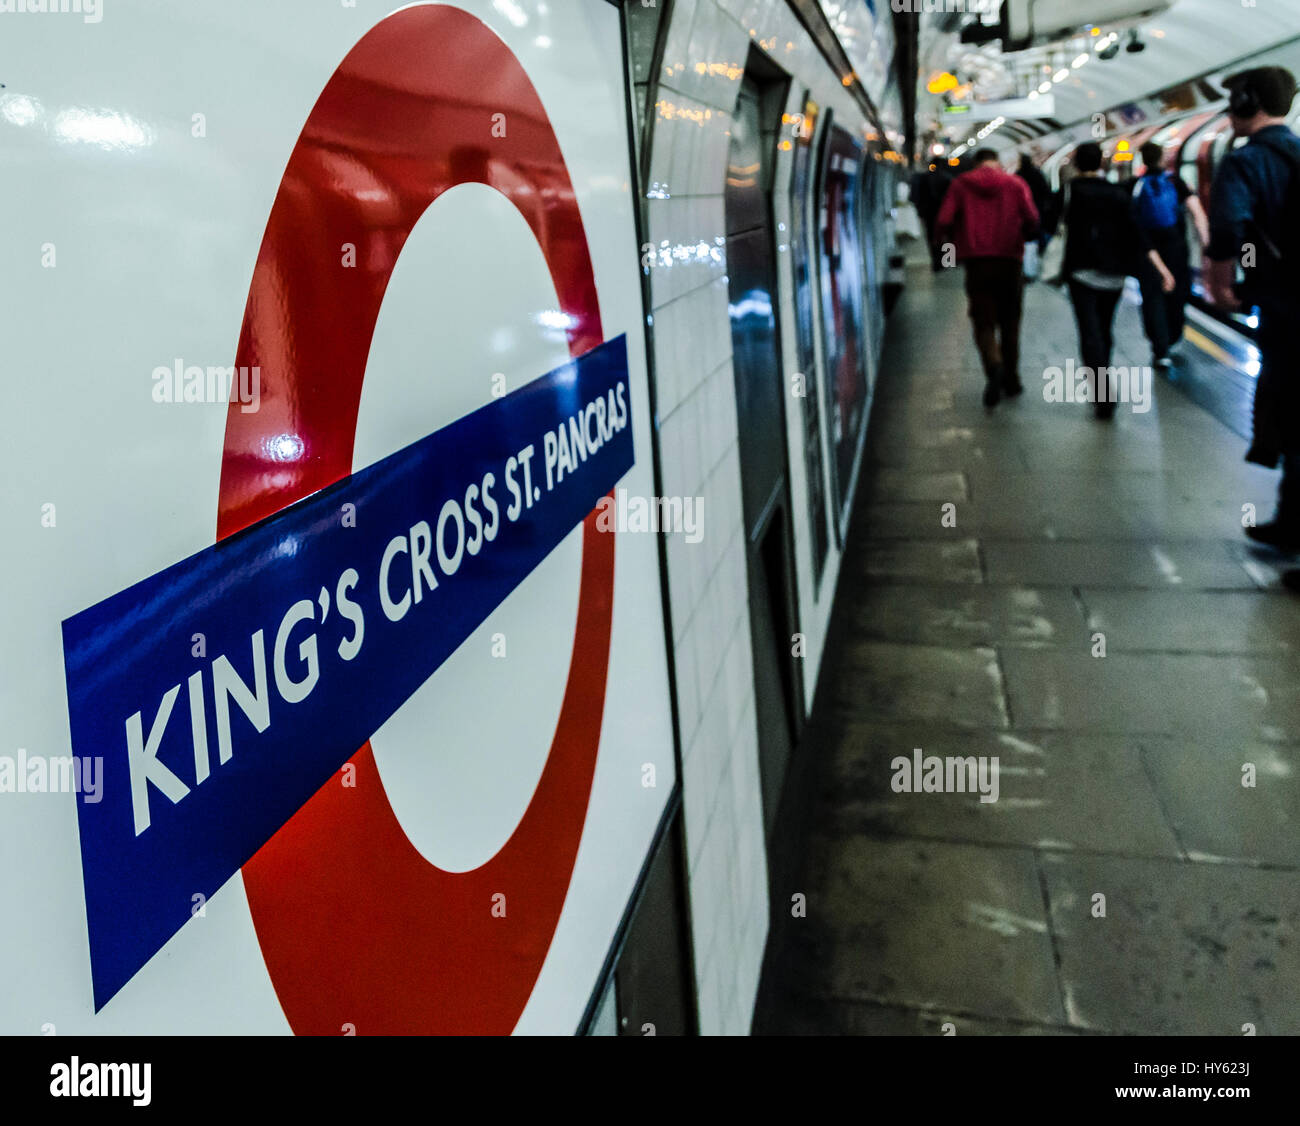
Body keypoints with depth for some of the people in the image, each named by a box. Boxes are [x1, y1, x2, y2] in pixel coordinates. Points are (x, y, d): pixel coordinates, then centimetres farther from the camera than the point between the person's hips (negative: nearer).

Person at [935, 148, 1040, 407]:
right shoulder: (1016, 184, 6)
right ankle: (1011, 379, 17)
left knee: (983, 321, 1)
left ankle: (994, 365, -26)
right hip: (1010, 260, 1)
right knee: (1009, 322, 13)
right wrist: (1021, 238, 17)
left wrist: (951, 241, 14)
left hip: (977, 262, -1)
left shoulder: (961, 185, 4)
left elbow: (943, 223, -6)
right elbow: (1032, 220, -4)